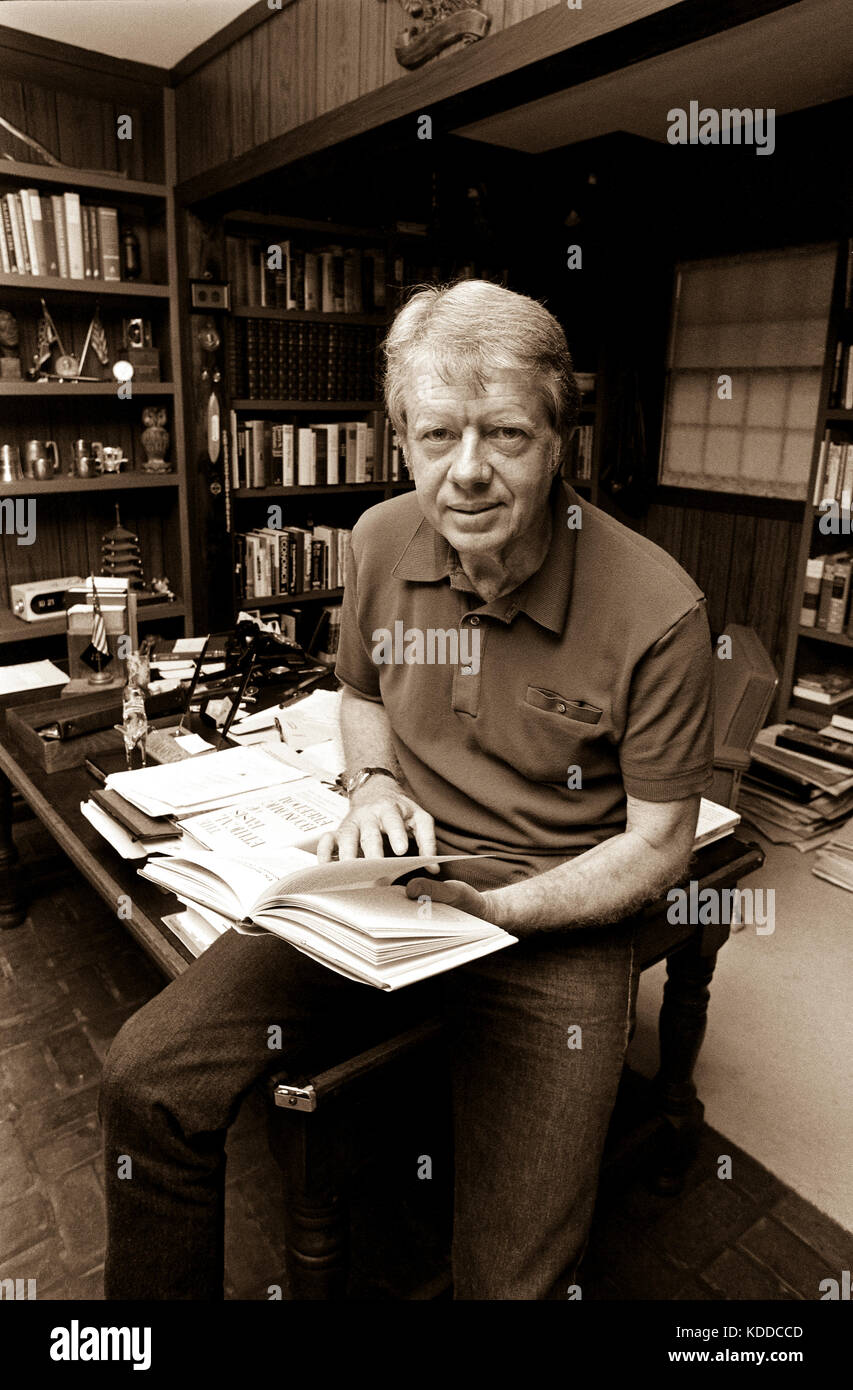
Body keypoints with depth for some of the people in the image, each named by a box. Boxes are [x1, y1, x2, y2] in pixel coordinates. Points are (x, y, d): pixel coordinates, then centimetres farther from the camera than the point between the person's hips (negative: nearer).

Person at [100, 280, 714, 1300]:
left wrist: (496, 909, -17)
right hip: (393, 883, 4)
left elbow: (658, 844, -6)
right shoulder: (381, 541, 0)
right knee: (148, 1073, -12)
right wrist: (373, 786, -3)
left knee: (513, 1278, -12)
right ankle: (156, 1309, 17)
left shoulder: (657, 612, -15)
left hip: (557, 921, -2)